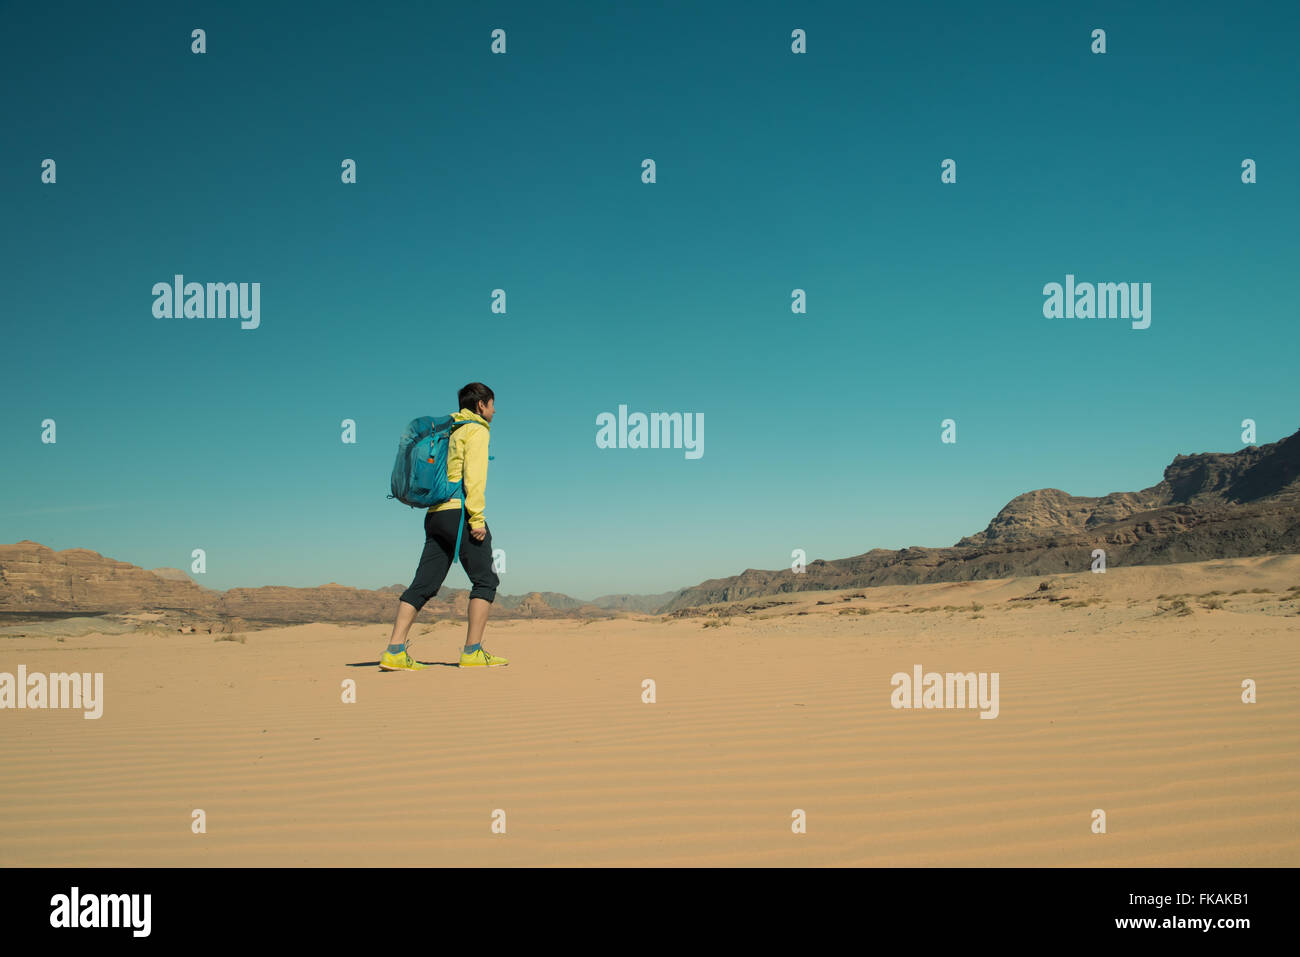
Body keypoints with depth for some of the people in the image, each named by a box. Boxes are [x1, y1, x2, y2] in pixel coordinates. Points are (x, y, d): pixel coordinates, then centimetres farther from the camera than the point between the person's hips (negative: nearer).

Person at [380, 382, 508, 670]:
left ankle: (395, 651, -1)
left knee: (423, 584, 4)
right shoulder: (476, 430, -1)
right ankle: (473, 651, -5)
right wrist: (477, 518, -17)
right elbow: (475, 475, -13)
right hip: (459, 511, -8)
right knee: (485, 579, -1)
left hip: (435, 514, 8)